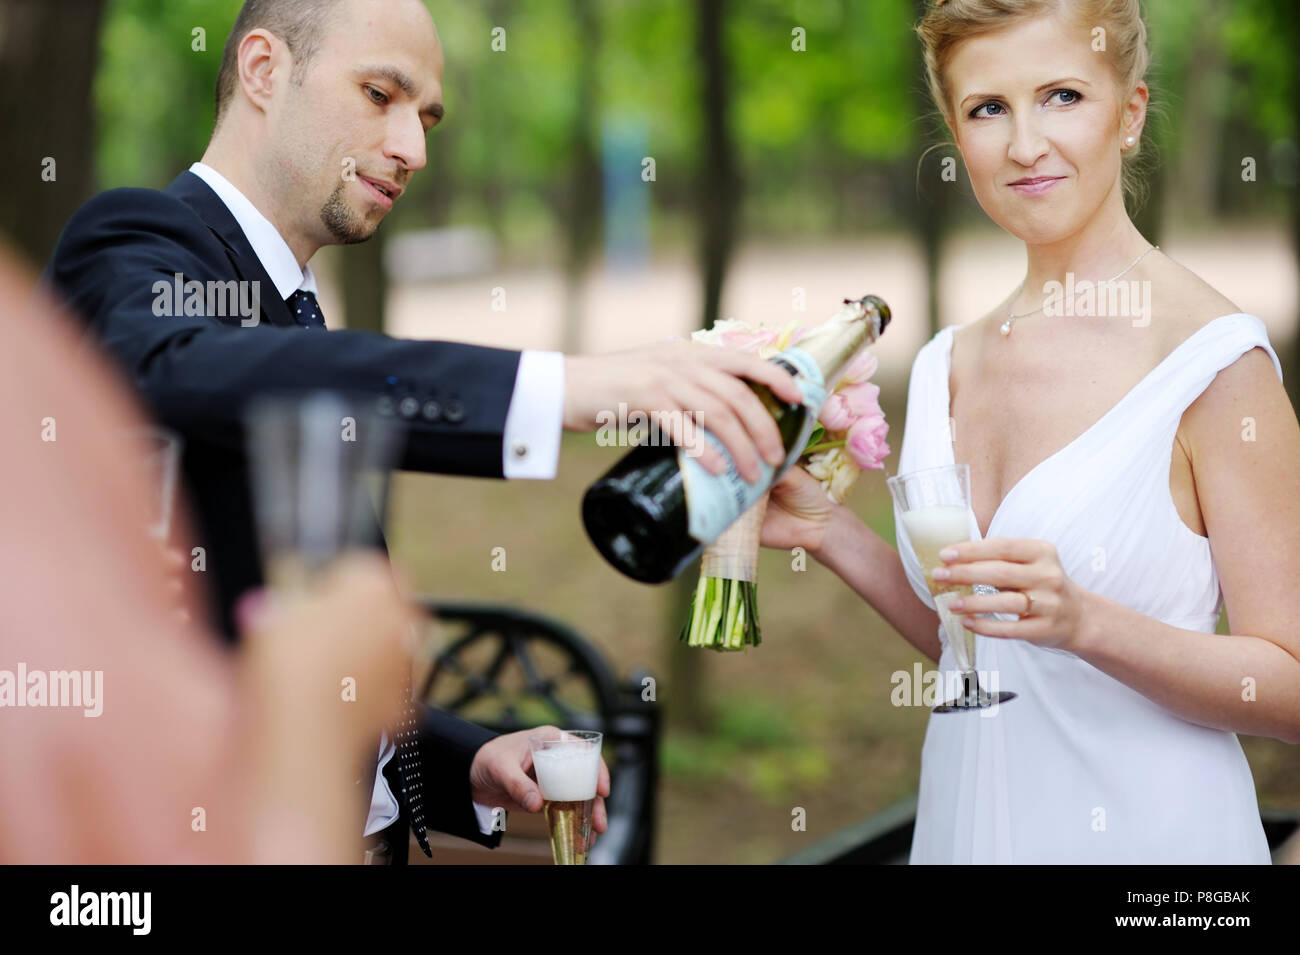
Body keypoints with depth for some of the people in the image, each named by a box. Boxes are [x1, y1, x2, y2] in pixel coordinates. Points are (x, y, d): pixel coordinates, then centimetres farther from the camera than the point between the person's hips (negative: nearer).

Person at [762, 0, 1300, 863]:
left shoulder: (1214, 361, -15)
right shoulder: (946, 365, 4)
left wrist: (1082, 621, -27)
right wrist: (832, 535, -1)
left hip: (1145, 828, -5)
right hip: (967, 818, 6)